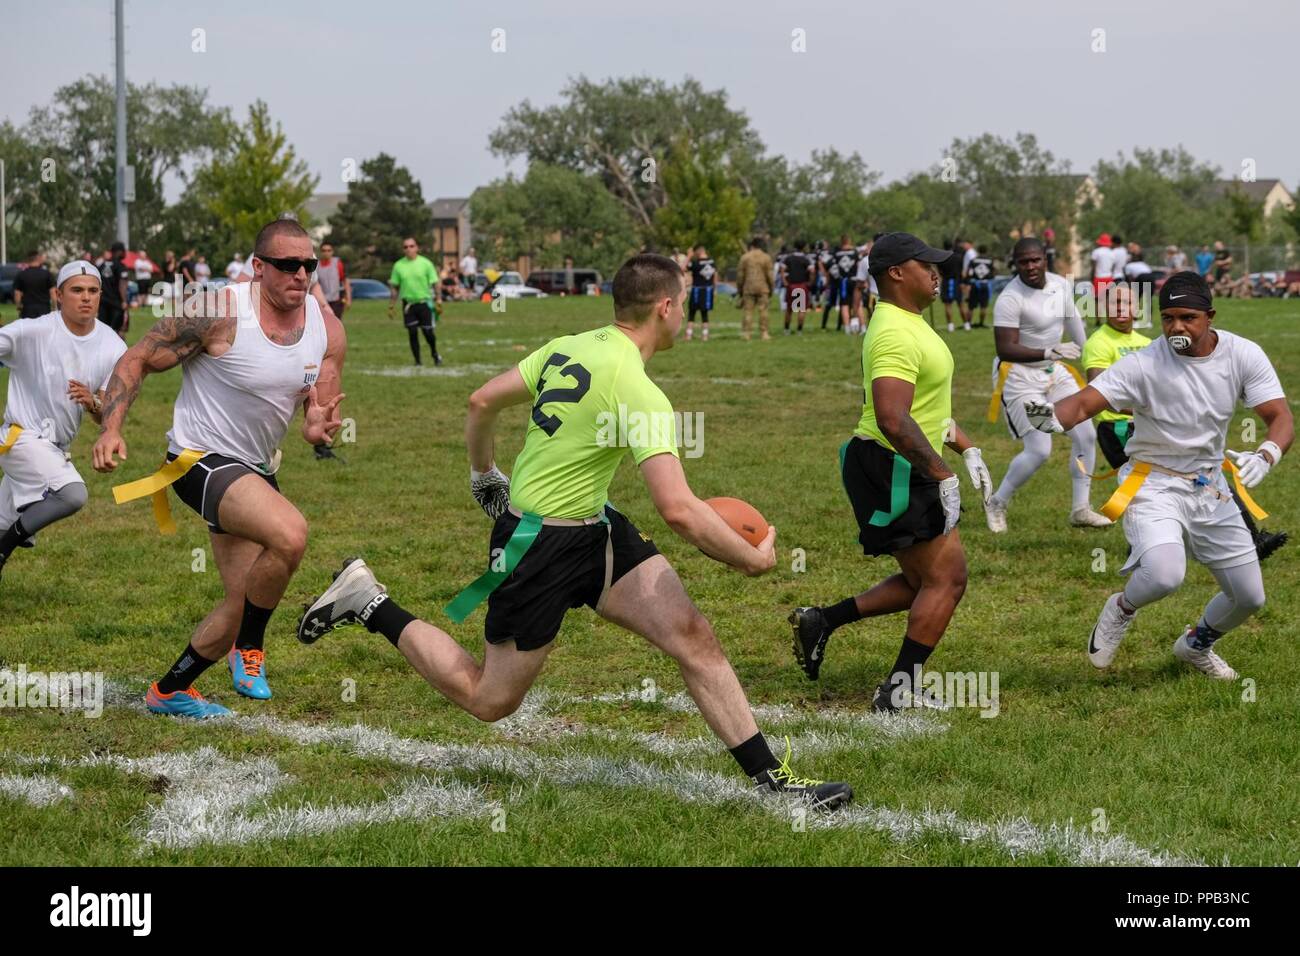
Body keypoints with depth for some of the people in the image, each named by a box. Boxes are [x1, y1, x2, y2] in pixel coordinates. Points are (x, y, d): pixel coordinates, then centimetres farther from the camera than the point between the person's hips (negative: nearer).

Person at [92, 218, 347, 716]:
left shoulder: (327, 328, -3)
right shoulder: (219, 313, -20)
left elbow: (320, 408, 5)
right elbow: (136, 361, -12)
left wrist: (318, 427, -20)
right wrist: (111, 429, -25)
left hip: (257, 469, 7)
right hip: (200, 458, -7)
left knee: (245, 605, 10)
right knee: (290, 534, -32)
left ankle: (170, 691, 34)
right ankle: (248, 649, -8)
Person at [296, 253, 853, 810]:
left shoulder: (568, 347, 0)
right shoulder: (637, 391, -25)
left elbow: (482, 402, 11)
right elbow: (677, 509, -31)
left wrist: (484, 475, 28)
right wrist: (752, 560, -18)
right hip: (539, 546, -9)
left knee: (693, 637, -4)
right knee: (489, 700, 9)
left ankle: (769, 777, -3)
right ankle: (371, 605, 20)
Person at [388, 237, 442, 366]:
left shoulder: (425, 263, -2)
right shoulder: (398, 265, 3)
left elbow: (435, 284, 0)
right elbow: (394, 288, 8)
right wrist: (391, 306, 6)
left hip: (424, 302, -2)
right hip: (408, 304, 2)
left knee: (428, 332, 0)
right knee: (412, 333, 0)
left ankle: (435, 354, 26)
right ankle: (418, 361, 10)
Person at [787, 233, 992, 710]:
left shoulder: (909, 323, 15)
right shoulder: (896, 334, -21)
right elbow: (893, 420, -31)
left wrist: (967, 448, 22)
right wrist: (943, 477, -27)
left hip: (905, 472, 10)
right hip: (891, 470, -10)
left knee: (923, 582, 15)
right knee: (947, 578, -5)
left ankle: (822, 621, 17)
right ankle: (900, 691, 1)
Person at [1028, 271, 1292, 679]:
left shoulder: (1243, 355, -10)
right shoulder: (1144, 365, -20)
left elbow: (1282, 419, -13)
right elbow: (1084, 402, -28)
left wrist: (1265, 457, -36)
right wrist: (1054, 417, -53)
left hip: (1210, 485, 5)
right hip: (1154, 484, -5)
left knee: (1249, 598, 10)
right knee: (1163, 575, -32)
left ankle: (1197, 644, 43)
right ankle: (1121, 609, 5)